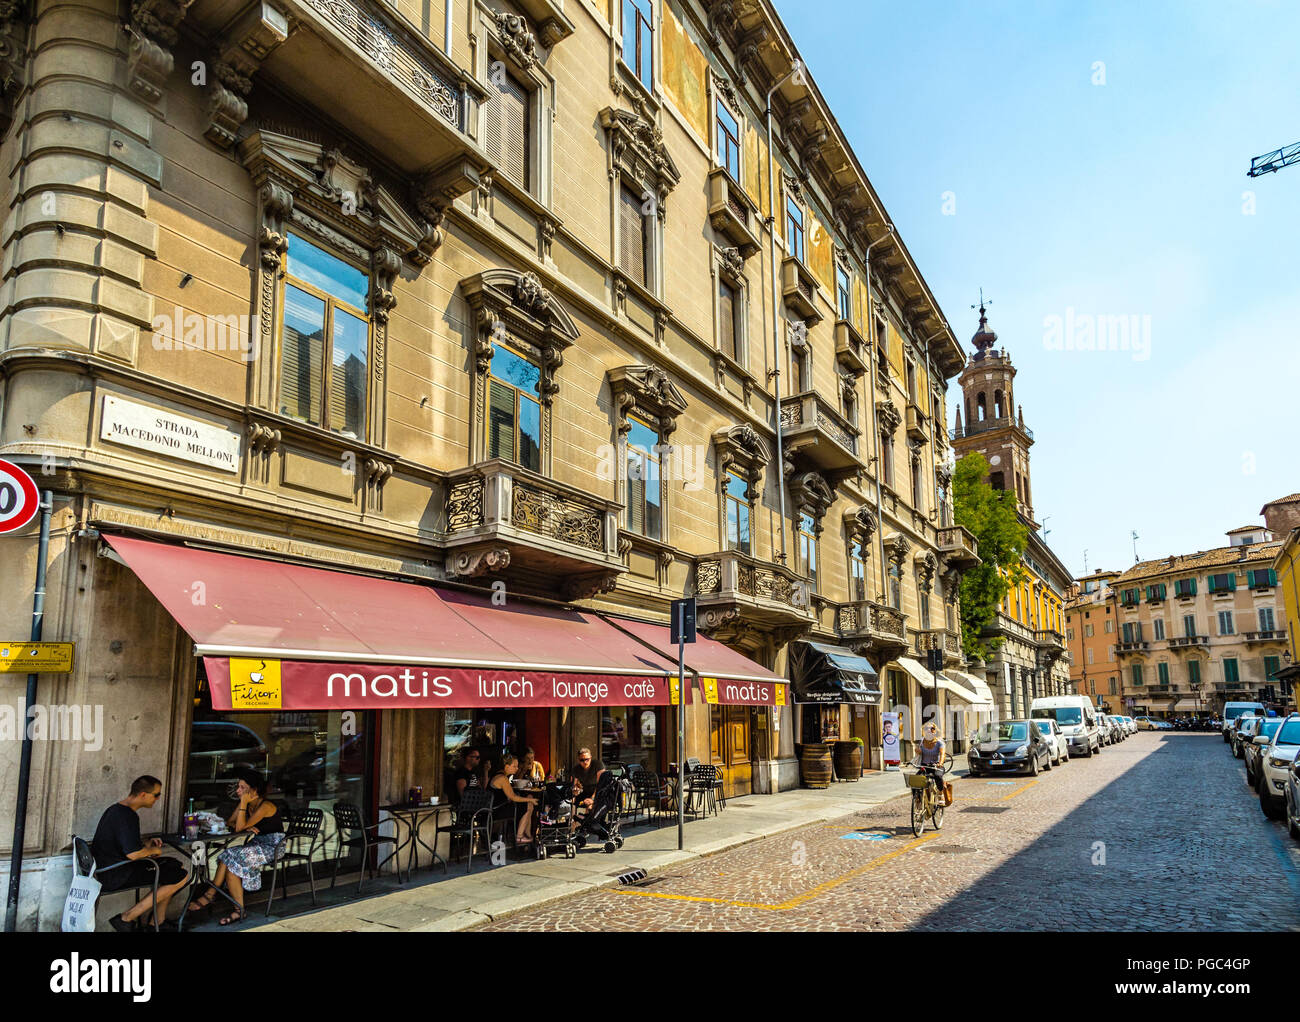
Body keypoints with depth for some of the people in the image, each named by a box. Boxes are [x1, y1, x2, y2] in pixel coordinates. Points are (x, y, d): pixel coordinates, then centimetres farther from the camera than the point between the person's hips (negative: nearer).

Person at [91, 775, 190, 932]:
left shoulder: (115, 809, 13)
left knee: (174, 865, 18)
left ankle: (159, 922, 17)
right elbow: (133, 854, -29)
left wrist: (145, 845, 11)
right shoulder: (127, 815, -21)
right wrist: (154, 850, -9)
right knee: (182, 876, -13)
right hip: (115, 876, -11)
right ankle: (126, 918, -7)